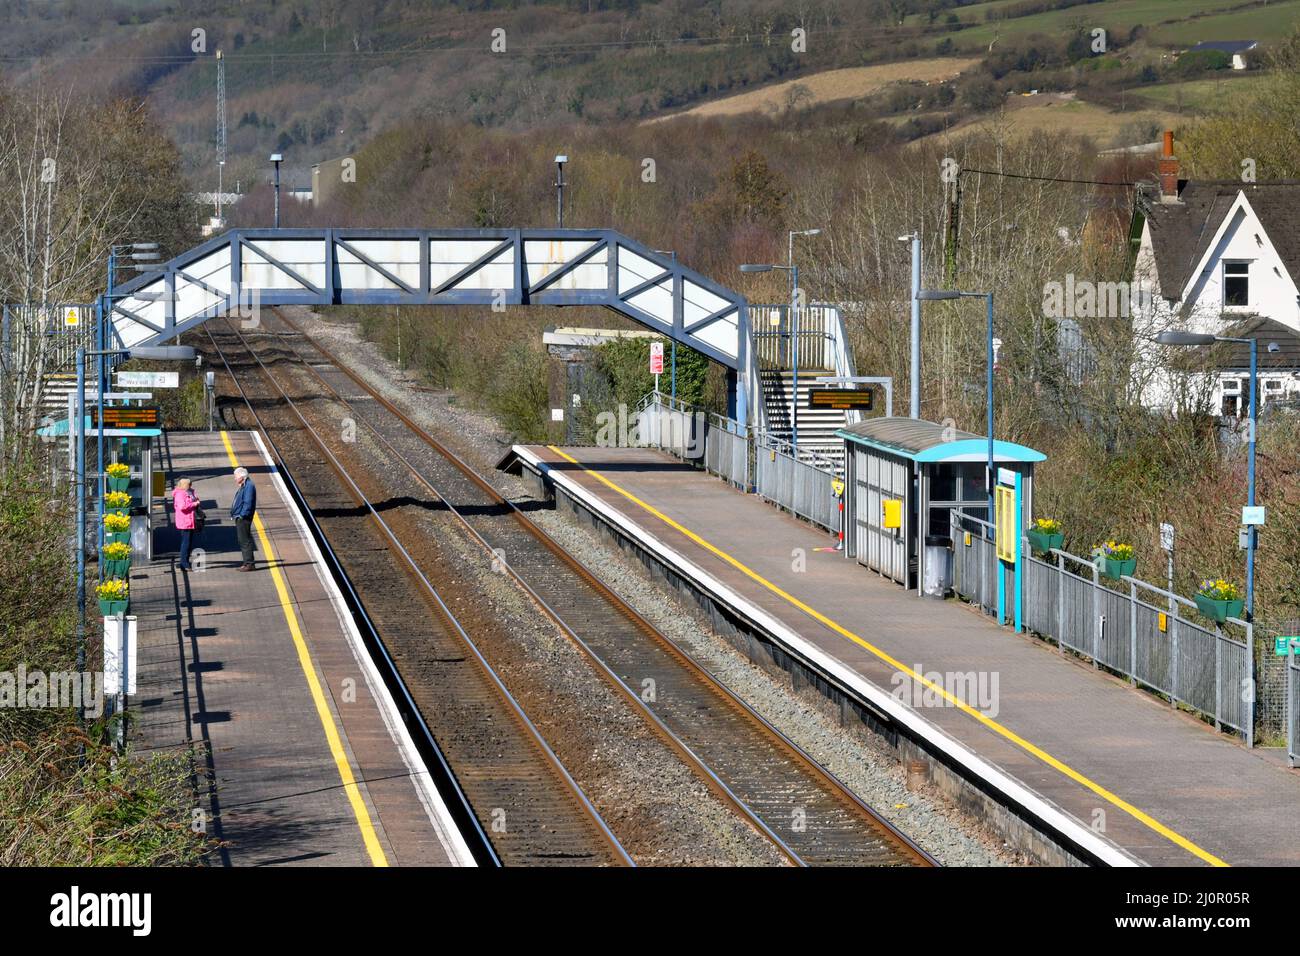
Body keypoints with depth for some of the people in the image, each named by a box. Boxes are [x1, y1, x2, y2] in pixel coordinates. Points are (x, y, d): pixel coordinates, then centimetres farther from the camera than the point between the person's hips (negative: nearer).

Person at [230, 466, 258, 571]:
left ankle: (249, 564, -9)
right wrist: (236, 514, 17)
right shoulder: (243, 486, 18)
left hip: (243, 518, -11)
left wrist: (243, 515, -24)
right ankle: (247, 563, 19)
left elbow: (248, 503, -22)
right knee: (242, 540, 14)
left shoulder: (249, 486, -15)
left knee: (245, 541, -10)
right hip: (239, 518, 11)